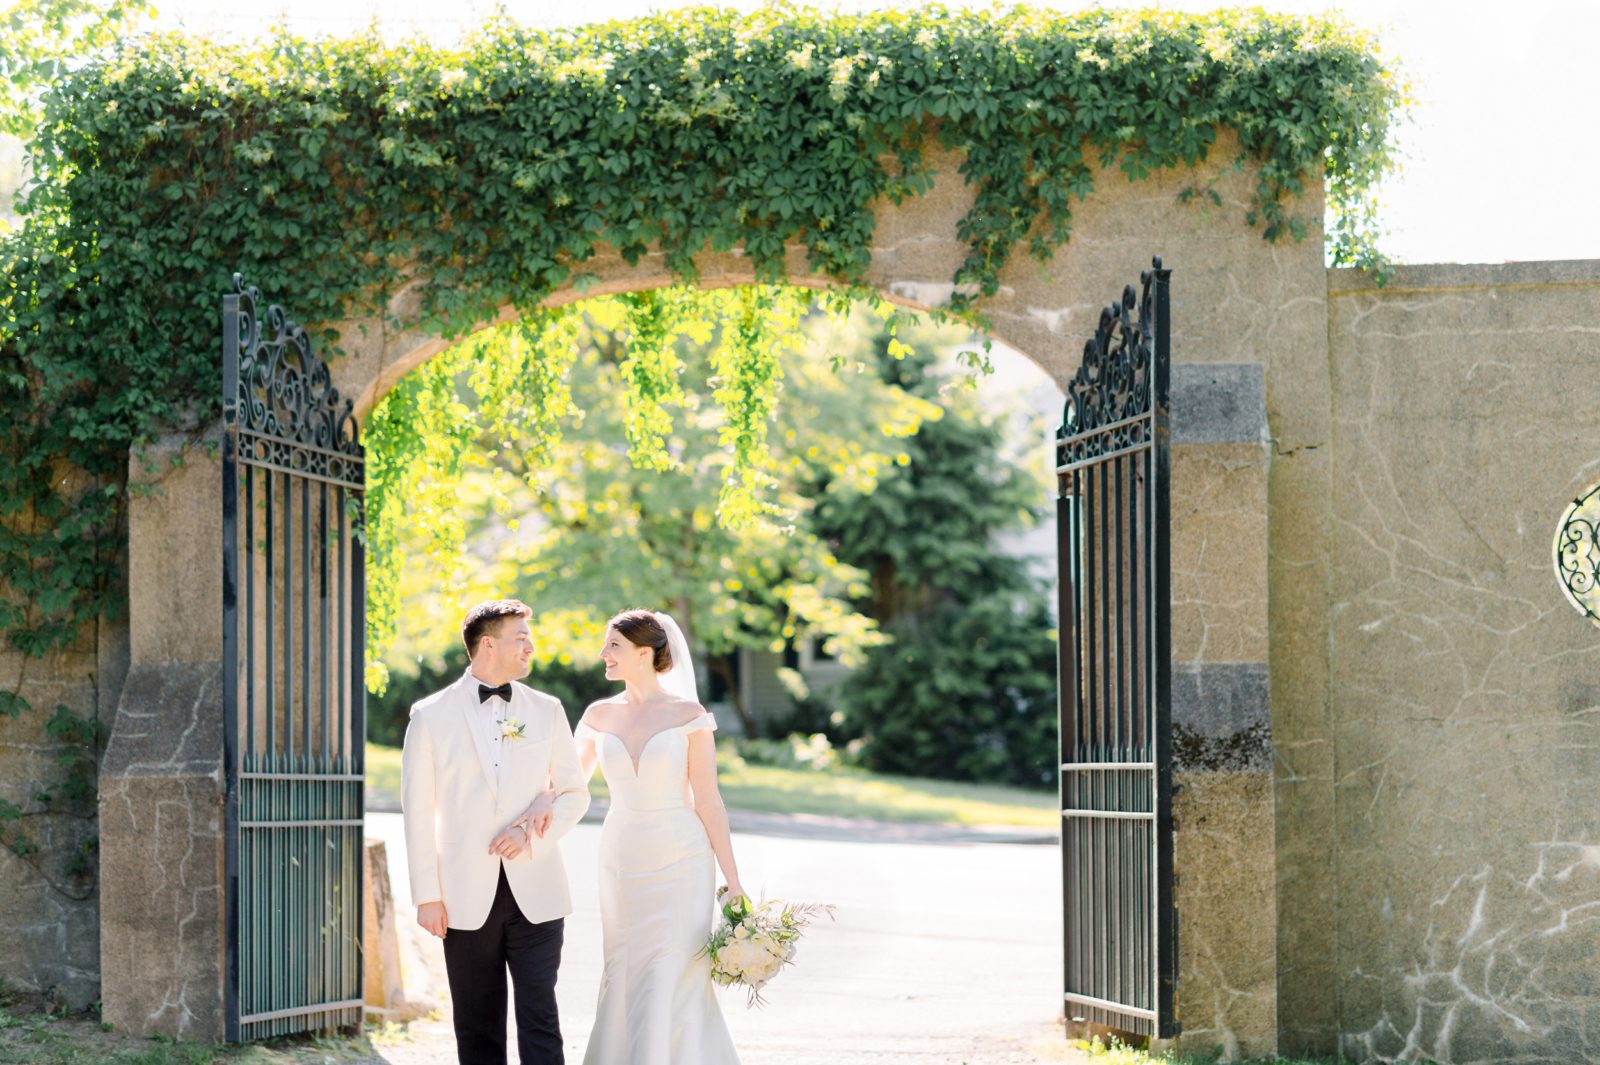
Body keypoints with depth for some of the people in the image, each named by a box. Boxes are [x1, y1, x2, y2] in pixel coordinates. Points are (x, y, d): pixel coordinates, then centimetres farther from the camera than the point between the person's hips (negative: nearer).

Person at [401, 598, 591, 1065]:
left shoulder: (546, 710, 7)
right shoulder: (432, 716, 0)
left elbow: (574, 791, 11)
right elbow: (419, 811, 0)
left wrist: (533, 833, -8)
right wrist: (427, 896, -4)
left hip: (536, 891, 1)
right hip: (468, 896, -1)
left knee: (540, 1019, -4)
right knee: (478, 1027, 7)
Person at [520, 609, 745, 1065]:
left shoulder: (688, 715, -5)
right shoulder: (600, 716, 6)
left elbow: (708, 802, -4)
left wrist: (733, 883, -6)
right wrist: (545, 798, -8)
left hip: (679, 861, -4)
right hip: (621, 864, 4)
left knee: (675, 985, -7)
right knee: (625, 985, 7)